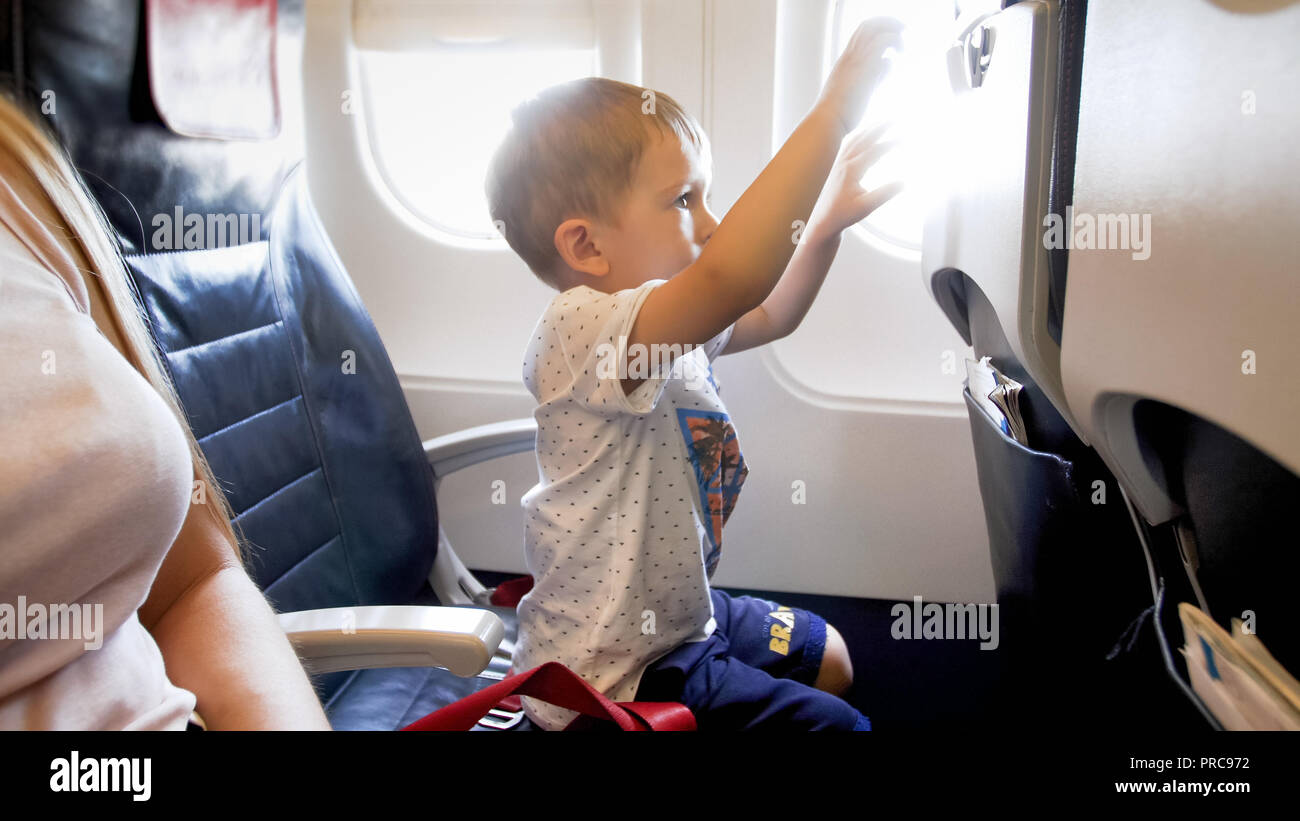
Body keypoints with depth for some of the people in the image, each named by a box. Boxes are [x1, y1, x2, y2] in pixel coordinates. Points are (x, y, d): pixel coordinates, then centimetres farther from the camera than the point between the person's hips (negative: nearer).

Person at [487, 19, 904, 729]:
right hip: (611, 679, -10)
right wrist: (833, 112, -40)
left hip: (677, 615, 10)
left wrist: (829, 222, 7)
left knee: (827, 657, 26)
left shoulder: (671, 325, 3)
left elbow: (769, 315, 21)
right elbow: (730, 277, -47)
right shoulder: (580, 330, -30)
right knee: (838, 724, -1)